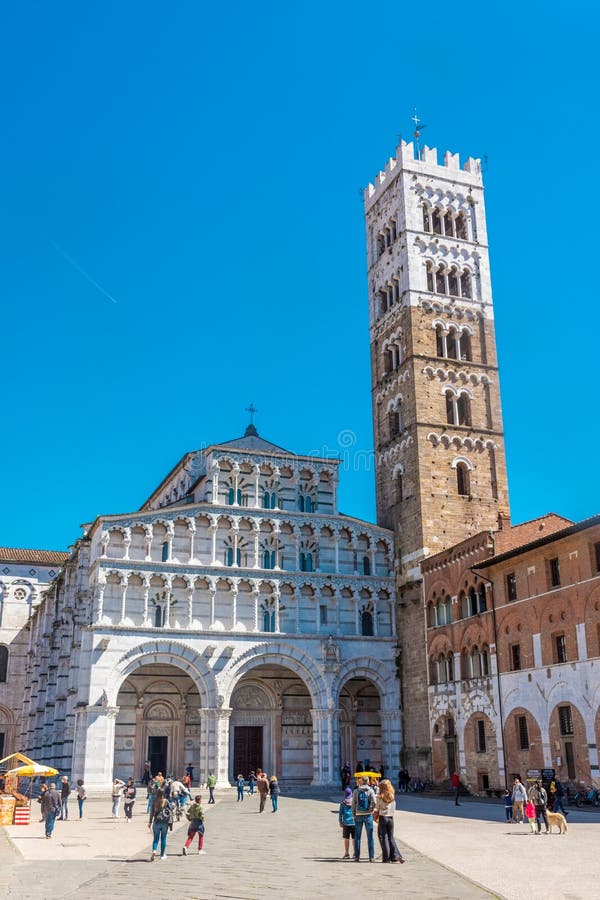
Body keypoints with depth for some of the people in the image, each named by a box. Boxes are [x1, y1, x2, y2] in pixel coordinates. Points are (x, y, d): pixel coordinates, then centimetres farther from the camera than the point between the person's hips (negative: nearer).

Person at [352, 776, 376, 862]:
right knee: (370, 837, 6)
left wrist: (354, 815, 10)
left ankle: (357, 857, 7)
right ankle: (371, 857, 5)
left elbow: (353, 804, 2)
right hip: (368, 815, -1)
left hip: (358, 815, 1)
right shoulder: (370, 790, -3)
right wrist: (371, 810, 2)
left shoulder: (356, 791, 2)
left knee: (357, 836, 8)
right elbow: (373, 802, -14)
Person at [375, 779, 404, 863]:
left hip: (382, 818, -3)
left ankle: (386, 858, 5)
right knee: (391, 837, 14)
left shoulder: (379, 797, -10)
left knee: (383, 837, 5)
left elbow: (377, 809, -4)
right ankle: (396, 855, 2)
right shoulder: (393, 797, 0)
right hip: (391, 818, 3)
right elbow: (394, 809, 9)